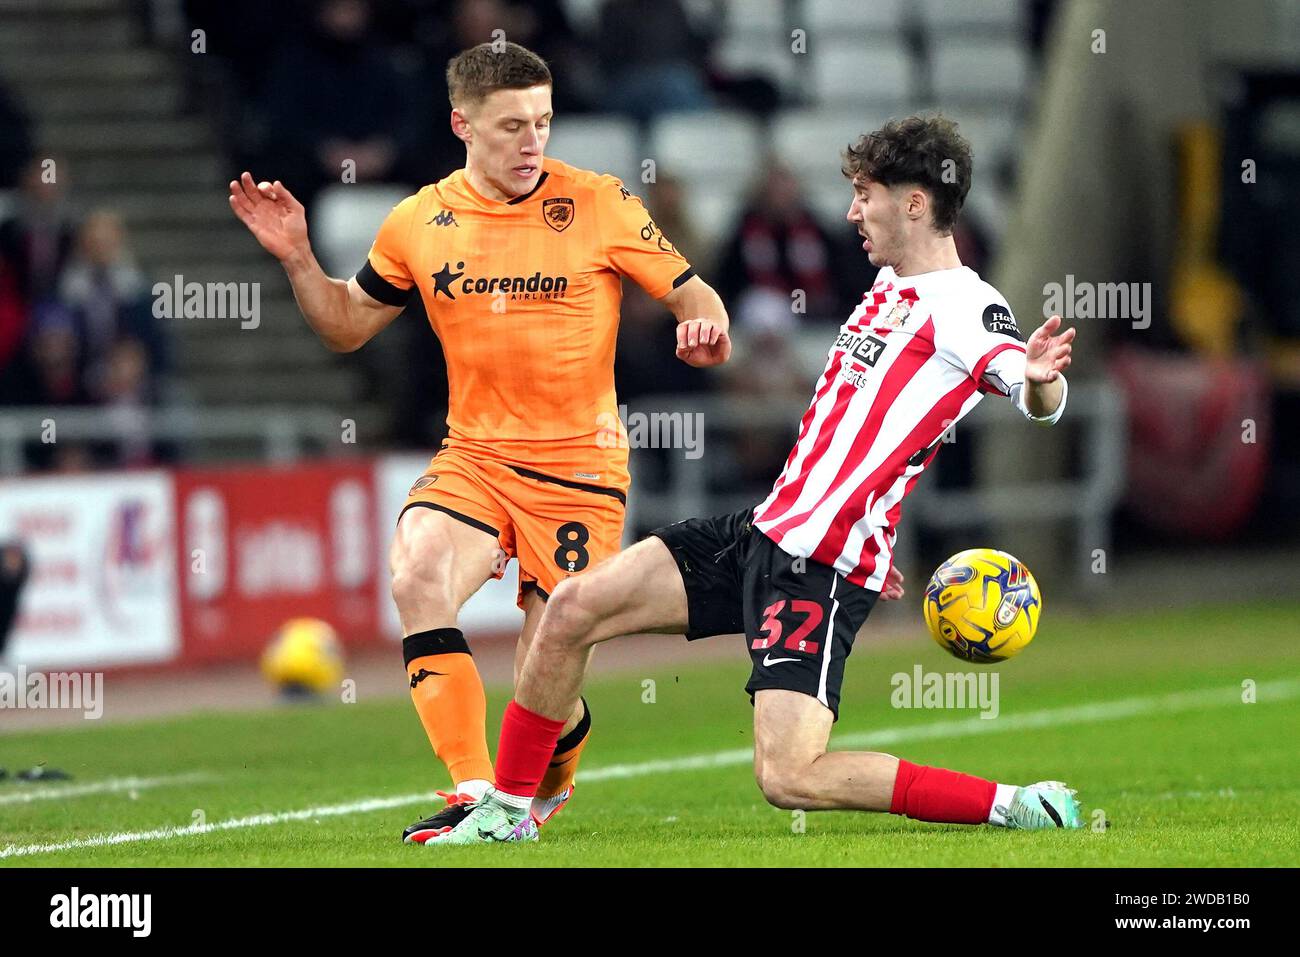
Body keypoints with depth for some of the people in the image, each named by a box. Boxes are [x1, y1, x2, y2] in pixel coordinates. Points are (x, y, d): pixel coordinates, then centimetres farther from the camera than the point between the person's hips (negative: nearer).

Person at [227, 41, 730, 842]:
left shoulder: (597, 205, -6)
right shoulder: (421, 223, 2)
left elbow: (689, 293, -1)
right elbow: (348, 325, 15)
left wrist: (704, 327, -24)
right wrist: (297, 260, -1)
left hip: (579, 461, -2)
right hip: (473, 454, 2)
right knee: (417, 573, -28)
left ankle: (551, 781, 33)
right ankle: (475, 796, -27)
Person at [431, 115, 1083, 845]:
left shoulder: (965, 310, -13)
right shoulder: (891, 284, 15)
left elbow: (1045, 400, -31)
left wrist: (1040, 378, -55)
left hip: (823, 570, -9)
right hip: (764, 530, 9)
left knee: (789, 779, -19)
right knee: (572, 610, 3)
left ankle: (1016, 807, -10)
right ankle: (508, 811, 16)